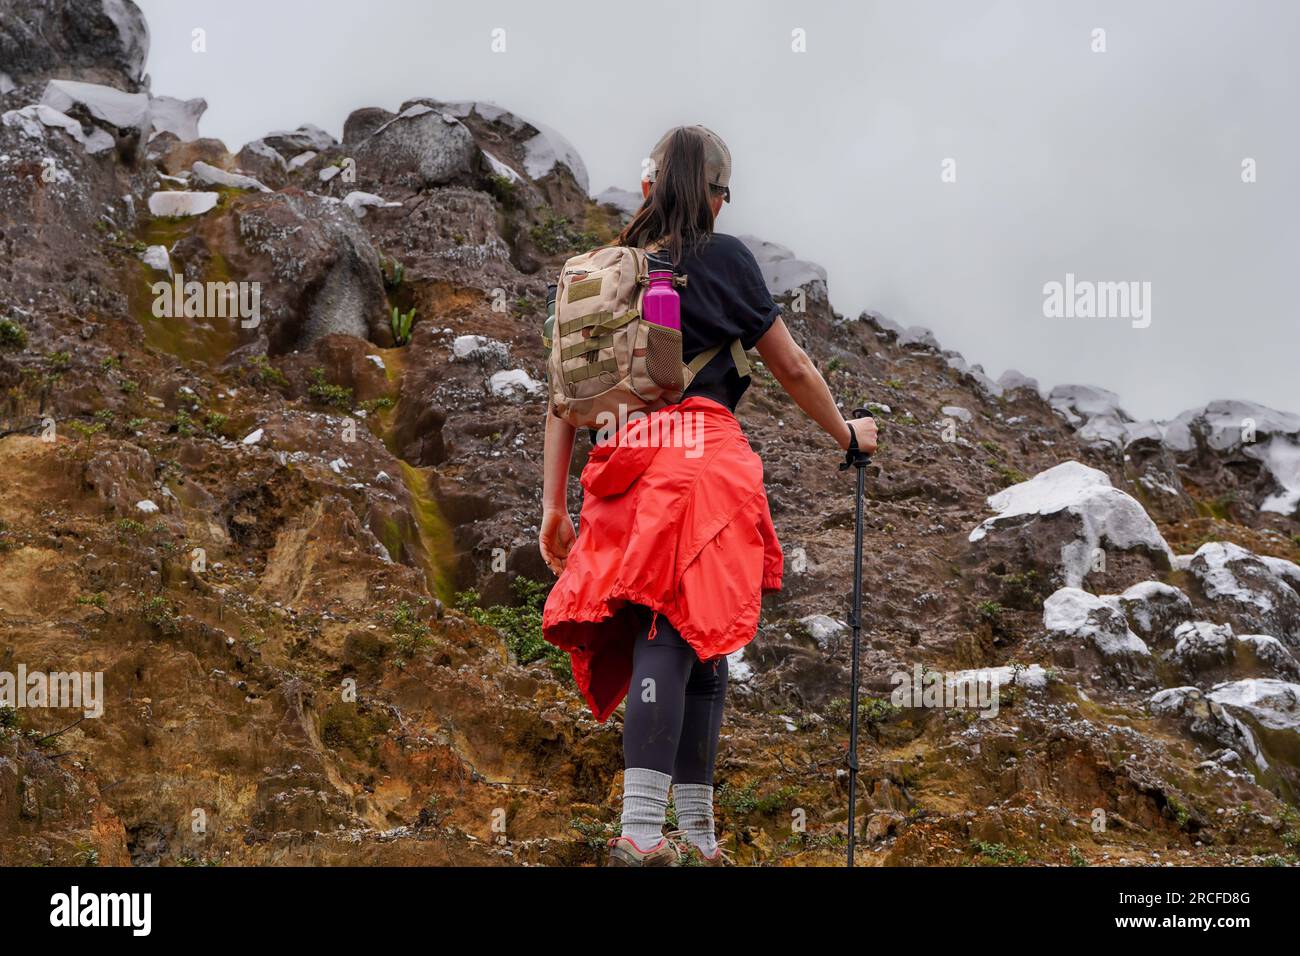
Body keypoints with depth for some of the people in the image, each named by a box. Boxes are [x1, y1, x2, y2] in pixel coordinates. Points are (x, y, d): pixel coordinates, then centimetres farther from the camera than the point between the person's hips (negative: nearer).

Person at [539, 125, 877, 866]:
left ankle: (696, 828, 13)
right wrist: (847, 433, 26)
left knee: (686, 638, 10)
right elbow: (793, 368, 10)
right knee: (681, 633, -7)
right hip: (703, 461, -5)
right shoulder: (721, 258, 3)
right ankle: (641, 831, -13)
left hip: (625, 469, 5)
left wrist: (554, 503, 16)